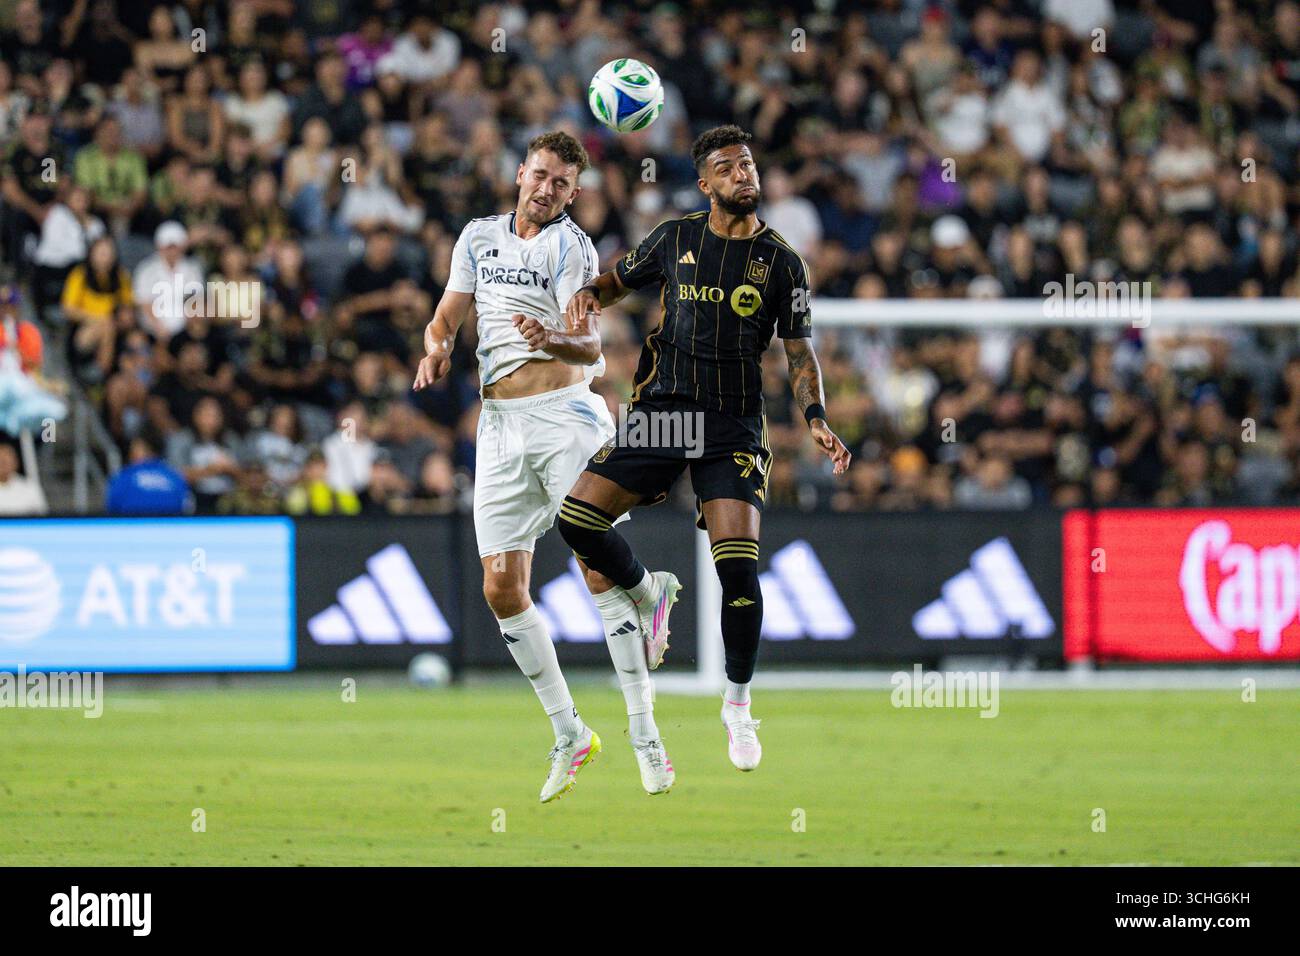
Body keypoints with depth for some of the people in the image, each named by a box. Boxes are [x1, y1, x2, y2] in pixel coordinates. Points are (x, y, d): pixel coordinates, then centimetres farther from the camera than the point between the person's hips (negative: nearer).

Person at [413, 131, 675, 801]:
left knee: (600, 565, -14)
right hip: (500, 425, 5)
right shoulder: (479, 237, 14)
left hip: (566, 415, -5)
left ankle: (645, 737, -11)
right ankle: (569, 734, 11)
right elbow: (445, 318, 20)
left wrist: (552, 339, -34)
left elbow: (590, 345, -12)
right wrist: (438, 347, -4)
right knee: (502, 588, -2)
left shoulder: (570, 246, -1)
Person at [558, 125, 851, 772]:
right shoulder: (675, 239, 5)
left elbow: (799, 353, 3)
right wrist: (590, 294, -5)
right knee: (577, 518, -12)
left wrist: (815, 418, -13)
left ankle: (738, 705, 4)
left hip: (733, 427, -2)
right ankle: (646, 592, 19)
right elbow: (619, 280, 19)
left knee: (738, 566, -15)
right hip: (661, 408, 2)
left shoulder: (781, 263, 2)